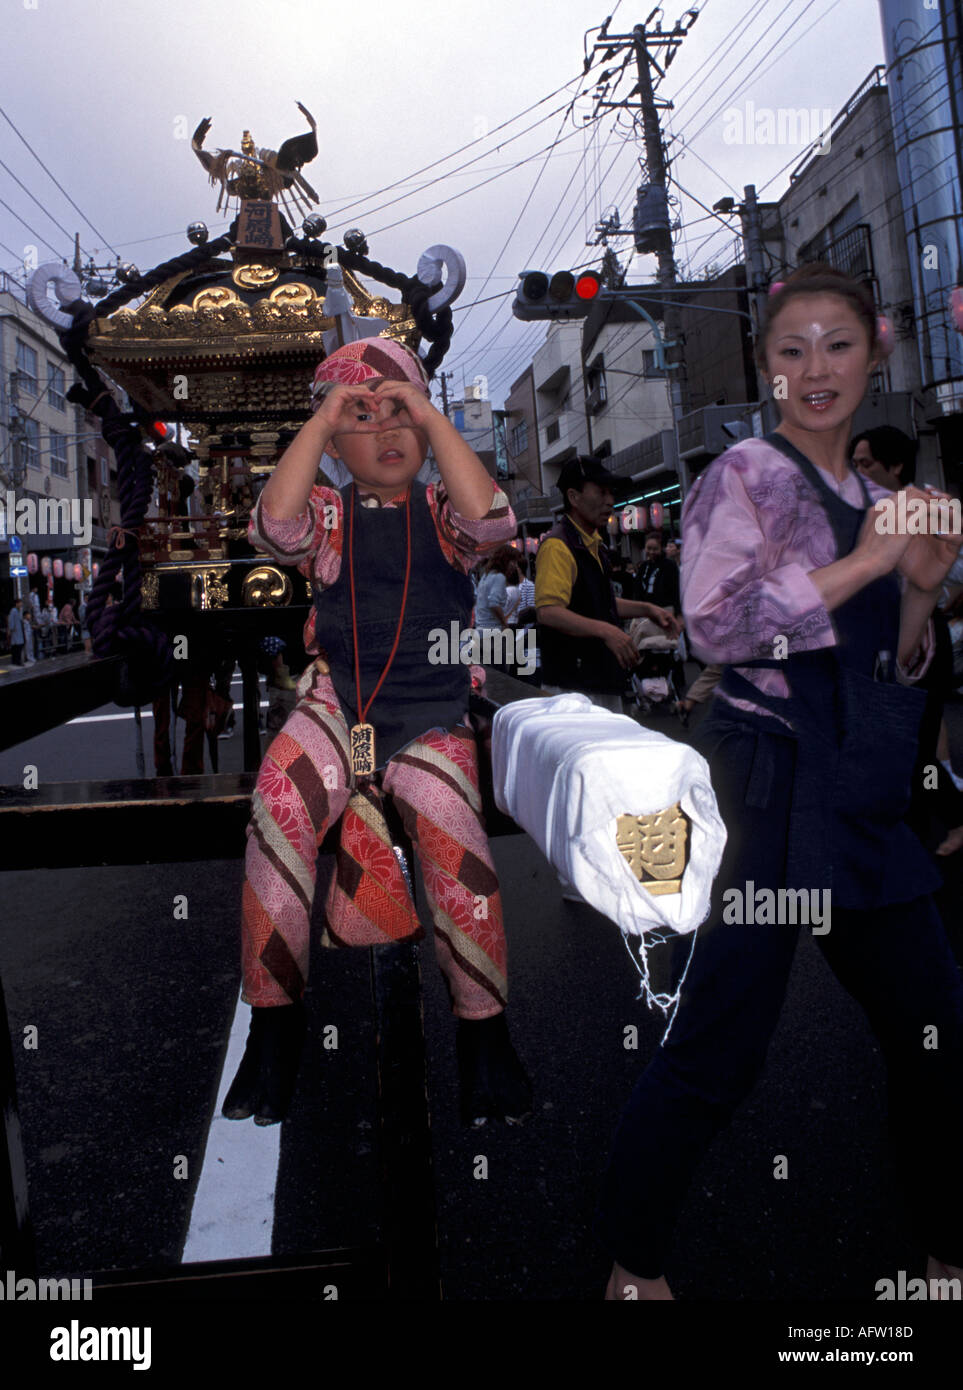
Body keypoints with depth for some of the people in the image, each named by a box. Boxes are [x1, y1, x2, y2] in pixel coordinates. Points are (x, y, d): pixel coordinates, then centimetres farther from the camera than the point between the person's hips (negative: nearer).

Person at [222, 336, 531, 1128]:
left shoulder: (441, 513, 13)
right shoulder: (329, 514, 14)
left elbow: (491, 518, -11)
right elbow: (274, 525, -9)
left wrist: (430, 414, -6)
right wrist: (322, 417, -4)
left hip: (432, 714, 0)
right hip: (334, 705, 1)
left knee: (451, 822, -28)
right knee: (279, 801, -29)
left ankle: (484, 1032, -9)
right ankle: (274, 1020, -13)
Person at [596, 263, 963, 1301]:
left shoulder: (872, 498, 17)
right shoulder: (745, 475, -3)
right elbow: (715, 625, -18)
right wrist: (862, 563, -13)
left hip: (862, 799, 8)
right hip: (772, 778, -8)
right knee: (720, 1040, -5)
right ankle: (633, 1264, 17)